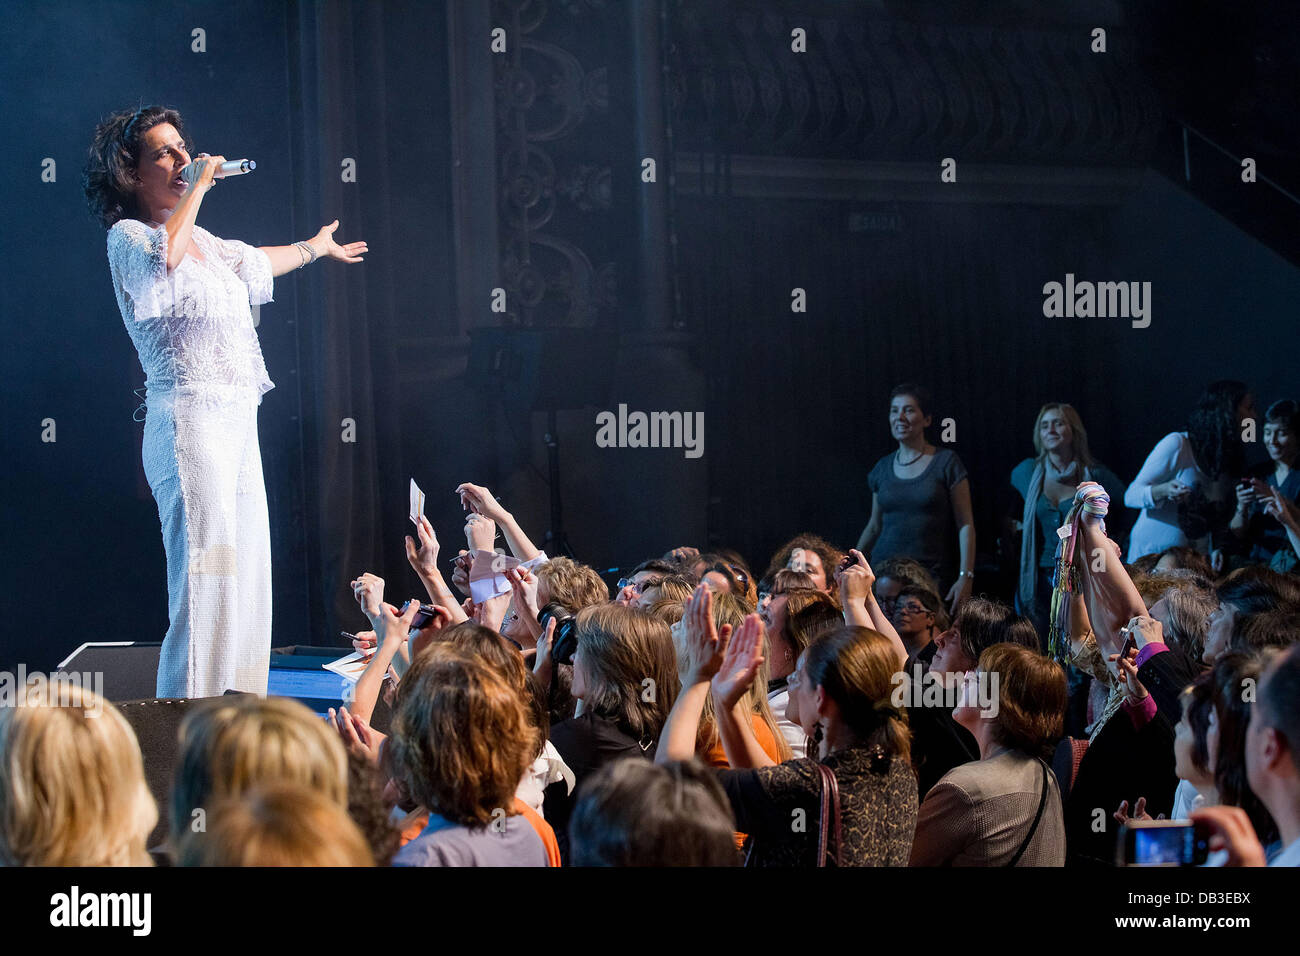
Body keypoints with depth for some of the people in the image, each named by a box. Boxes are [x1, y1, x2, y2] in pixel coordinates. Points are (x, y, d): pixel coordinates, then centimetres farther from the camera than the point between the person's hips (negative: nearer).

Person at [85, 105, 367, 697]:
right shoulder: (128, 238, -5)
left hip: (237, 425, 9)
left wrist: (316, 248, 59)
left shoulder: (199, 239, 20)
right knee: (206, 582, -16)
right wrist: (197, 187, -17)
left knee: (249, 577, 7)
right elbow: (164, 257, -30)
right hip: (189, 423, -9)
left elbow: (253, 262, 42)